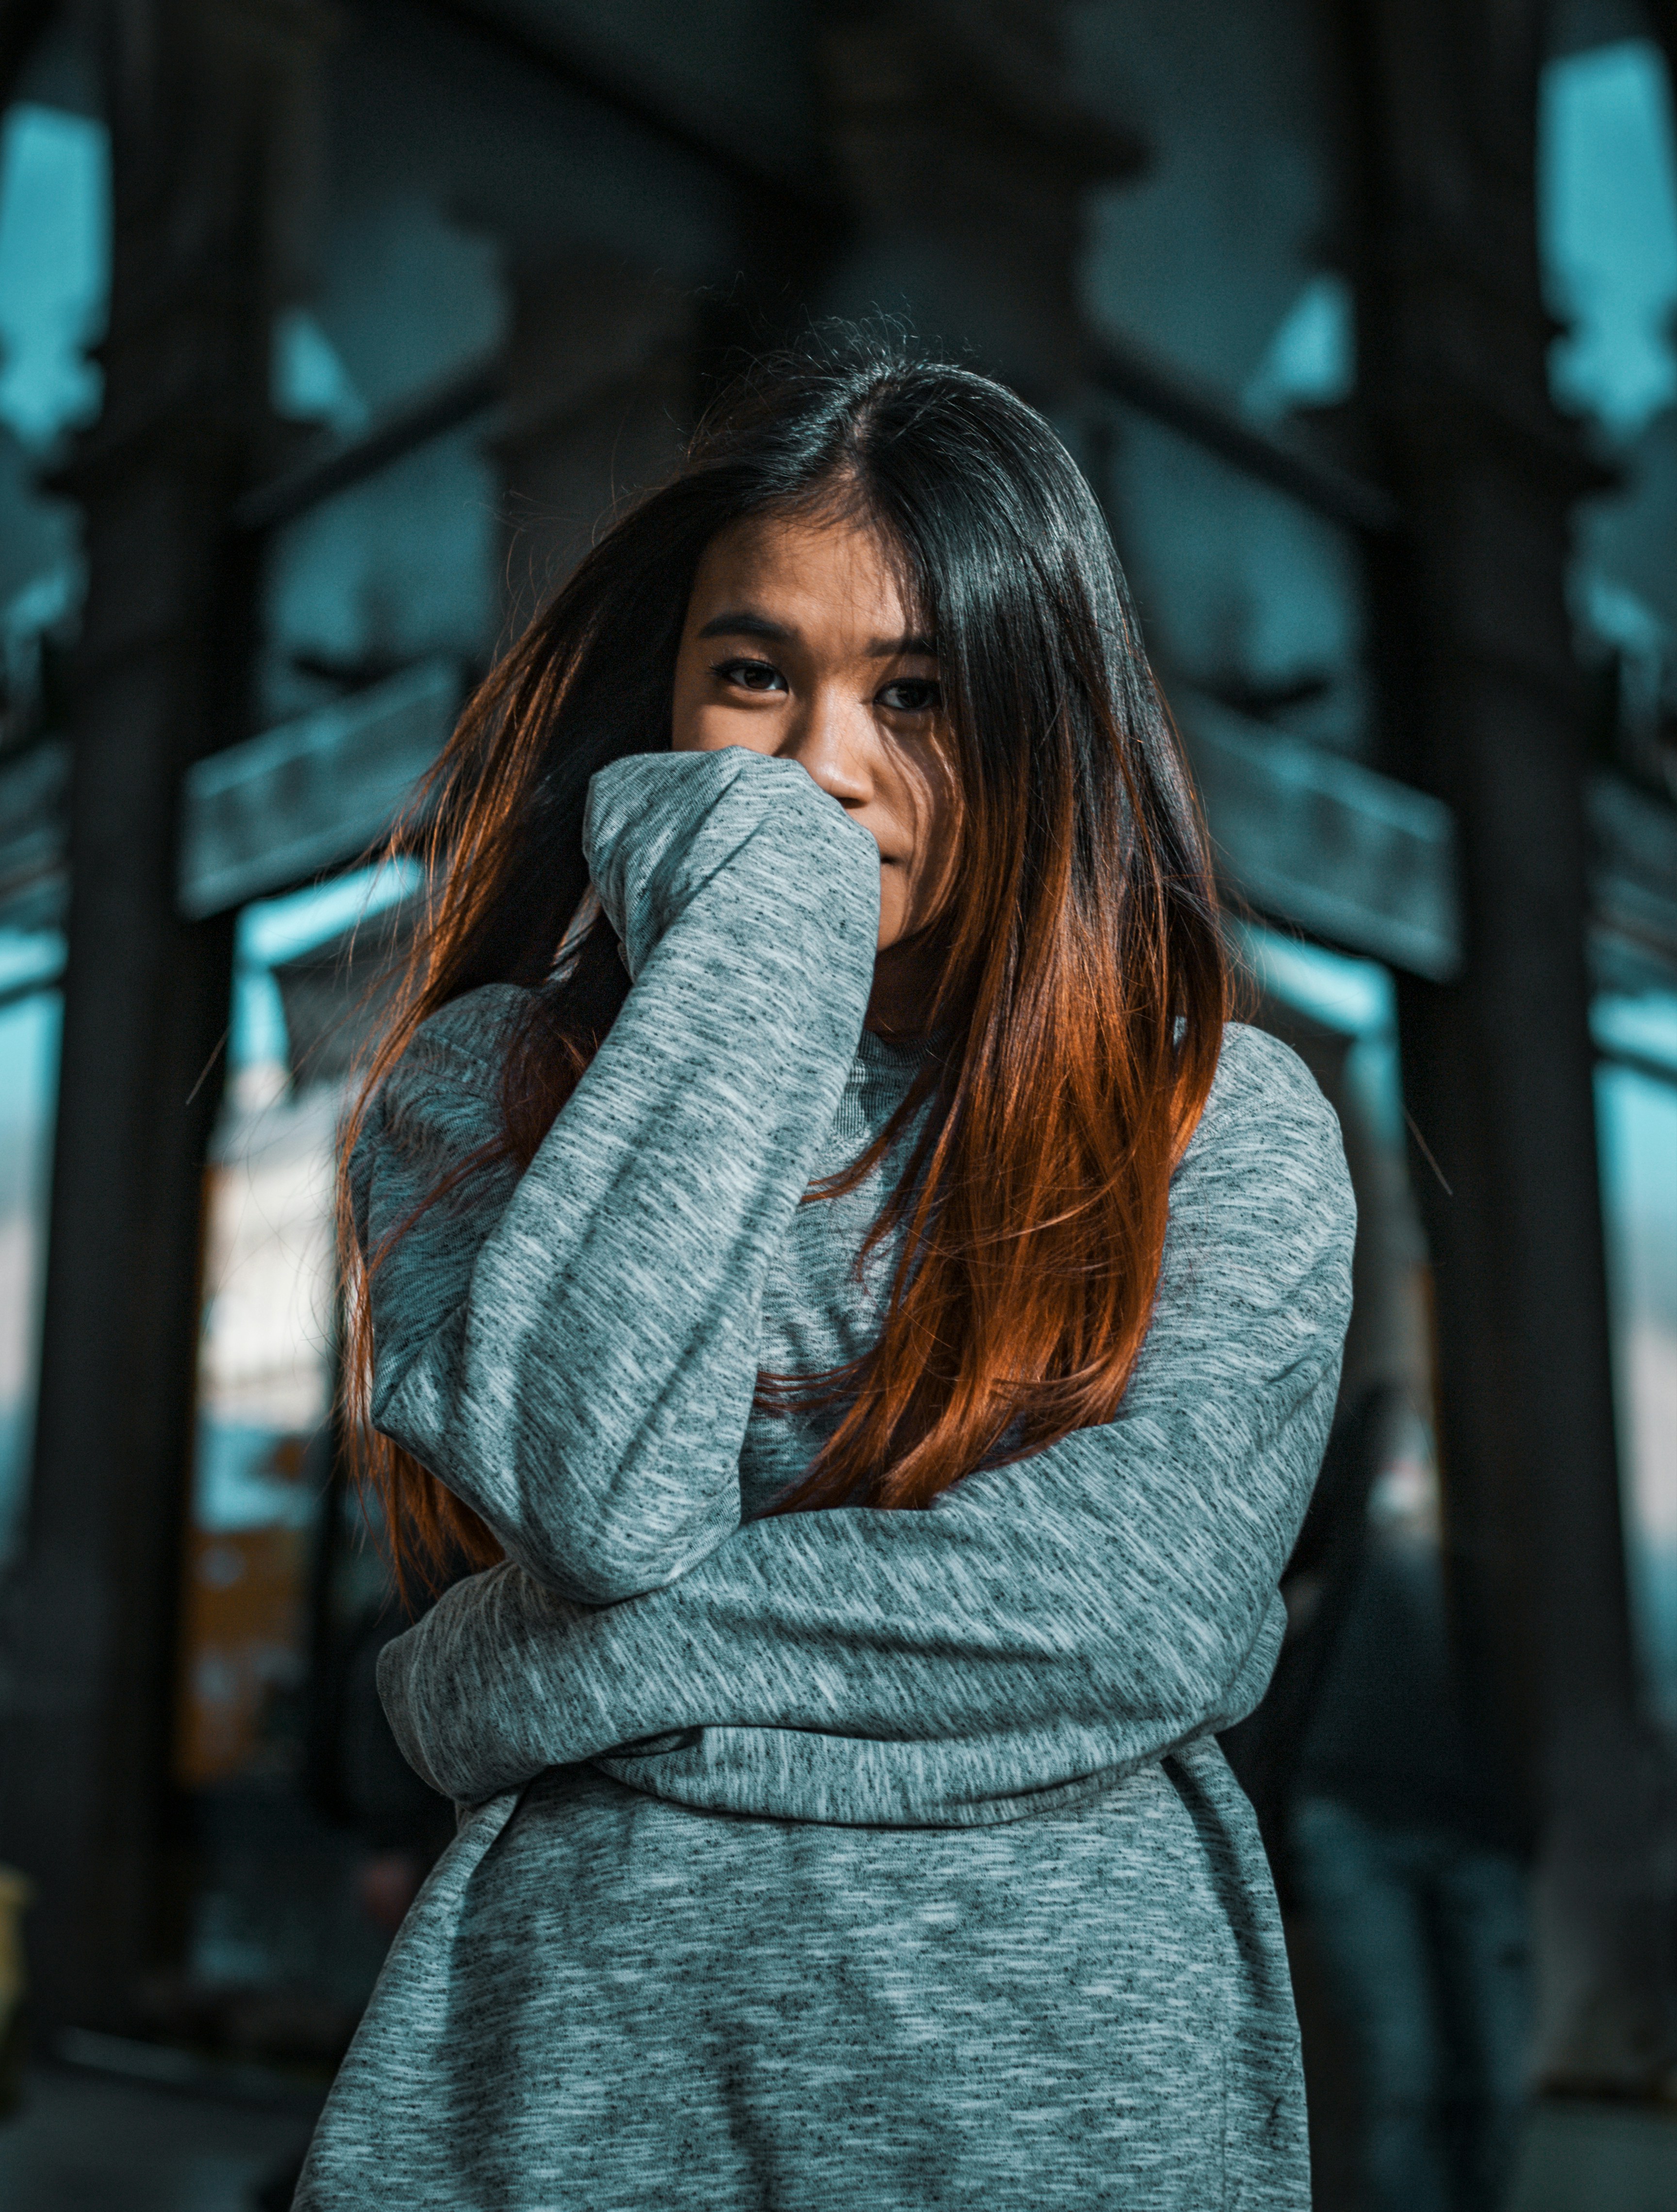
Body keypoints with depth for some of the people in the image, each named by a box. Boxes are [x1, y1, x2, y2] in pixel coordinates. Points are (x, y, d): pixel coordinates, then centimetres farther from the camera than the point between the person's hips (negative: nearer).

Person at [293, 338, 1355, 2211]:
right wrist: (750, 924, -18)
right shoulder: (480, 1086, -4)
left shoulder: (1223, 1124, -5)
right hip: (587, 2060, 1)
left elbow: (1147, 1606, -18)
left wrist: (520, 1669, -15)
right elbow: (590, 1493, -20)